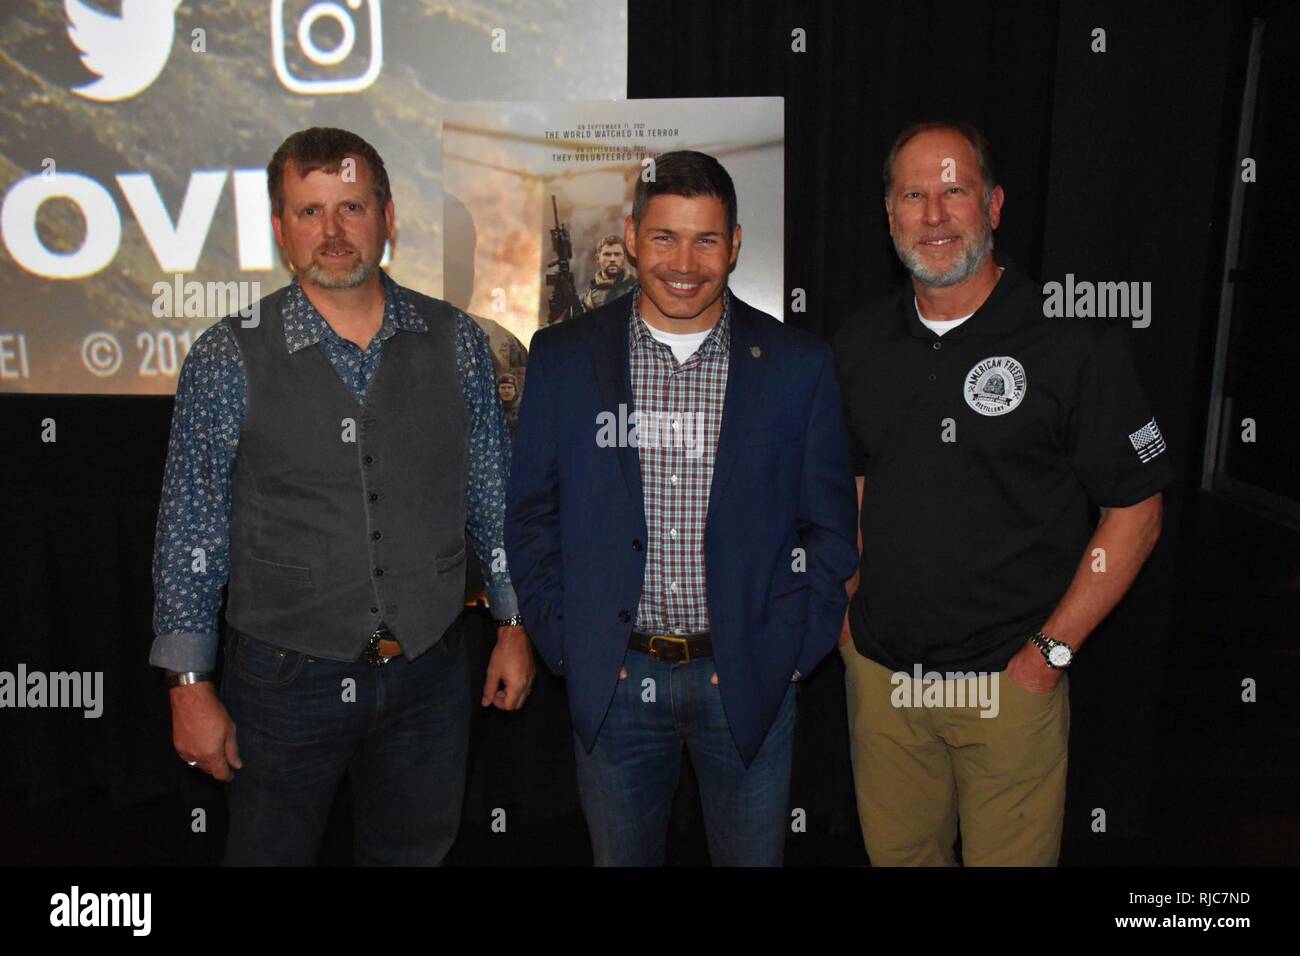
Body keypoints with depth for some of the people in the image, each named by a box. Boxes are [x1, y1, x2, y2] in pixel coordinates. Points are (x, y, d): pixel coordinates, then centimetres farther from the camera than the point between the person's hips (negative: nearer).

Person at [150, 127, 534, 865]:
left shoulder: (456, 342, -2)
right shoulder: (229, 359, -9)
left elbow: (493, 496, 5)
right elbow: (190, 534, -5)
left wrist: (513, 624, 7)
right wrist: (190, 685, -4)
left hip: (428, 671, 2)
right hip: (286, 678, -1)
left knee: (417, 852, 19)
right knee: (271, 851, 17)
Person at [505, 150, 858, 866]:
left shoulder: (798, 365, -2)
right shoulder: (563, 357, -1)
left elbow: (829, 524, 2)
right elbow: (531, 514, 3)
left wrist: (784, 651, -5)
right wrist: (566, 644, -3)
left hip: (749, 681, 0)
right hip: (612, 680, 1)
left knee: (753, 856, 15)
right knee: (619, 856, 17)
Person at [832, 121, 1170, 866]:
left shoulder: (1074, 340, -10)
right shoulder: (862, 344, 4)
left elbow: (1135, 513, -8)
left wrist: (1051, 651, -11)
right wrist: (850, 610, 6)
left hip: (1011, 682, -4)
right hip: (880, 673, 4)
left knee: (1009, 855, 11)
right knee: (896, 851, 19)